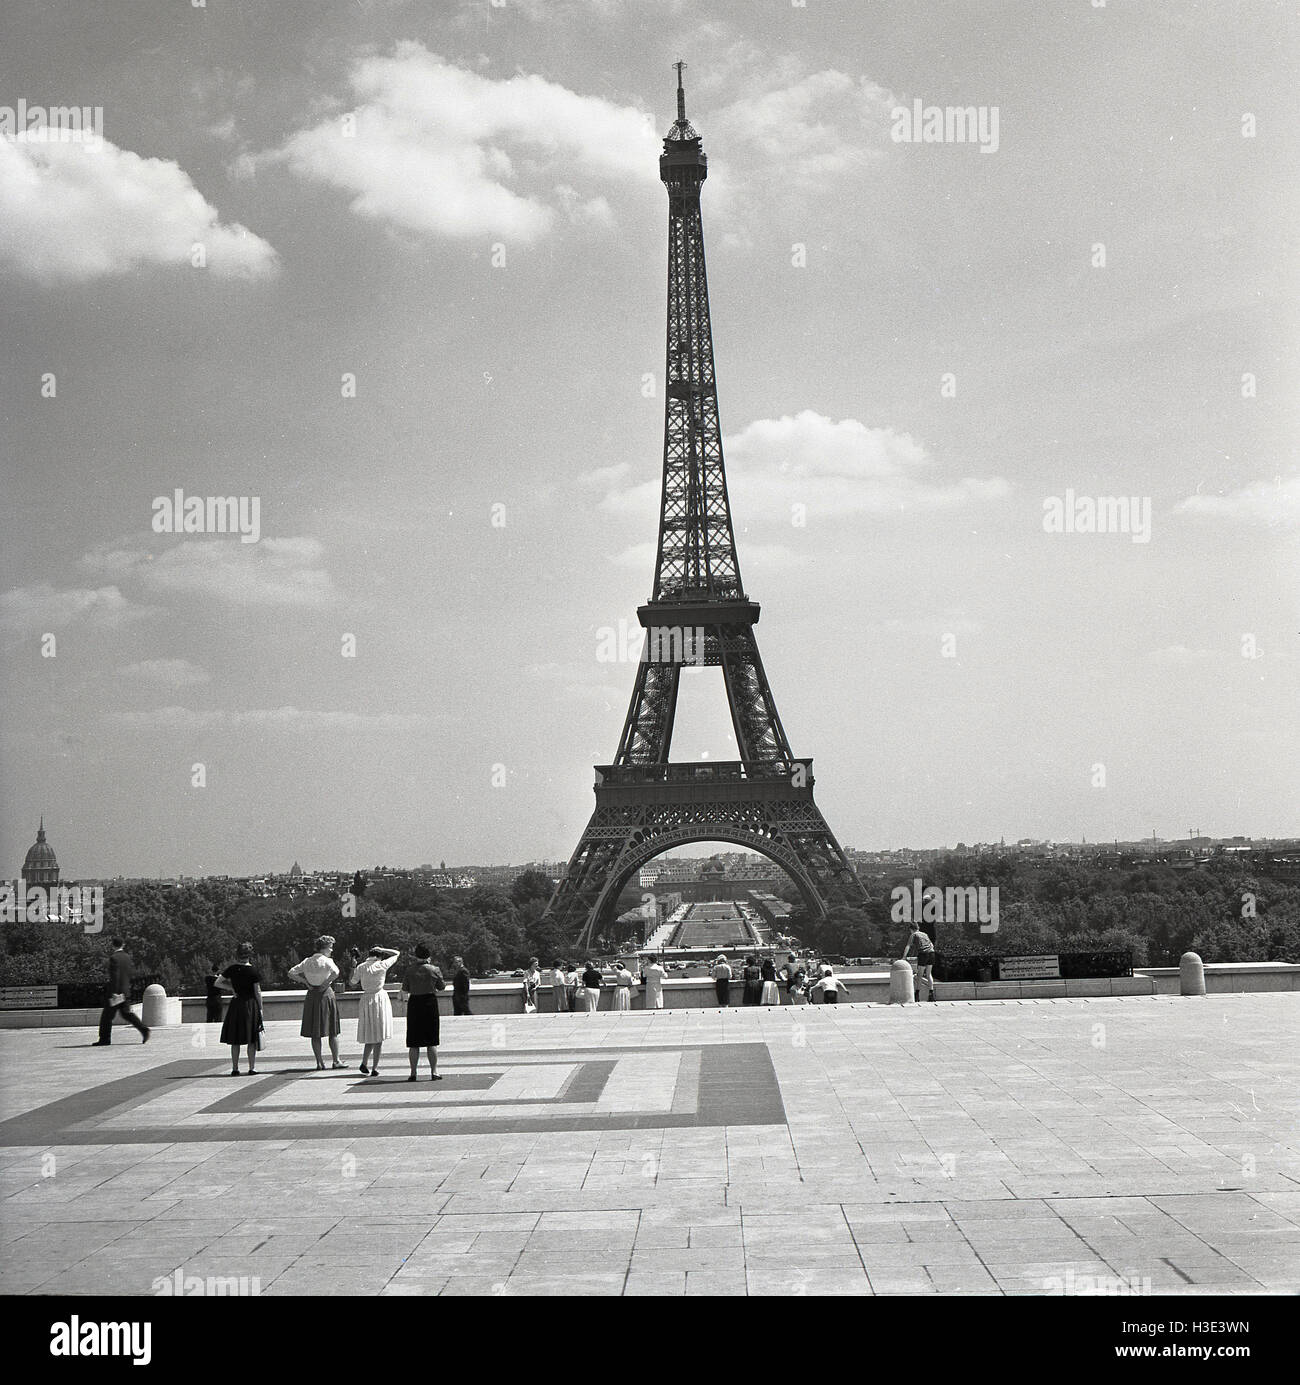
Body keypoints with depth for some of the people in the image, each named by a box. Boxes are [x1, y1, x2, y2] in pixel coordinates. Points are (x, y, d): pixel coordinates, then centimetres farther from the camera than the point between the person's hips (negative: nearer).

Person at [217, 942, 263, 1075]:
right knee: (251, 1039, 4)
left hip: (236, 1004, 3)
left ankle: (235, 1068, 9)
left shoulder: (232, 969, 0)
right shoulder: (254, 971, -8)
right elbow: (257, 992, -7)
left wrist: (231, 988, 7)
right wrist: (260, 1009, -1)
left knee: (235, 1040, 9)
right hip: (251, 1005, -3)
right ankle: (252, 1068, 2)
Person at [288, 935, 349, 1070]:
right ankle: (336, 1060, 9)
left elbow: (291, 972, 7)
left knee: (315, 1032, 8)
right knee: (332, 1031, 6)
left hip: (311, 995, 5)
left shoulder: (307, 962, 7)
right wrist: (326, 983, -15)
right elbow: (335, 972, -29)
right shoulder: (327, 961, -9)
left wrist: (305, 981, 4)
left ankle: (319, 1062, 7)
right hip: (326, 994, -5)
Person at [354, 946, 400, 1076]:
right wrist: (382, 949, 9)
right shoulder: (382, 965, -6)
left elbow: (352, 981, 14)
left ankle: (364, 1063, 16)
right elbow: (397, 953, 7)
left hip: (366, 1000, 3)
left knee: (370, 1035, 17)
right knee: (379, 1037, 2)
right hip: (380, 998, -3)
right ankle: (374, 1068, 0)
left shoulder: (361, 967, -2)